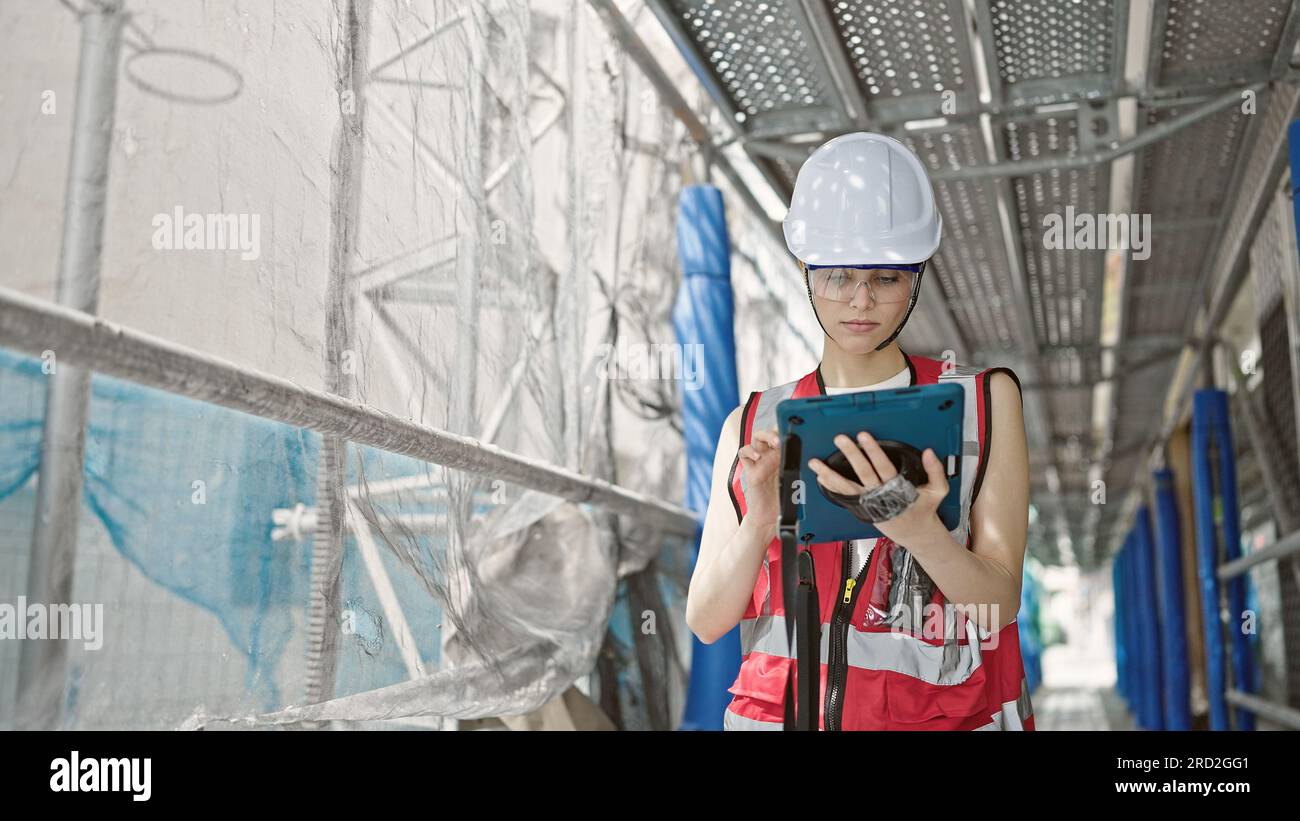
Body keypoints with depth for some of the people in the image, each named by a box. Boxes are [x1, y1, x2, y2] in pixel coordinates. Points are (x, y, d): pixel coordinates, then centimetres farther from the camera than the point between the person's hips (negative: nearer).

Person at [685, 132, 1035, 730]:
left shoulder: (985, 400, 4)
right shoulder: (754, 424, 6)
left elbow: (999, 606, -3)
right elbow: (706, 622, 1)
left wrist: (915, 527, -21)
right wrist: (760, 524, -16)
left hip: (947, 711, 0)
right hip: (779, 707, 1)